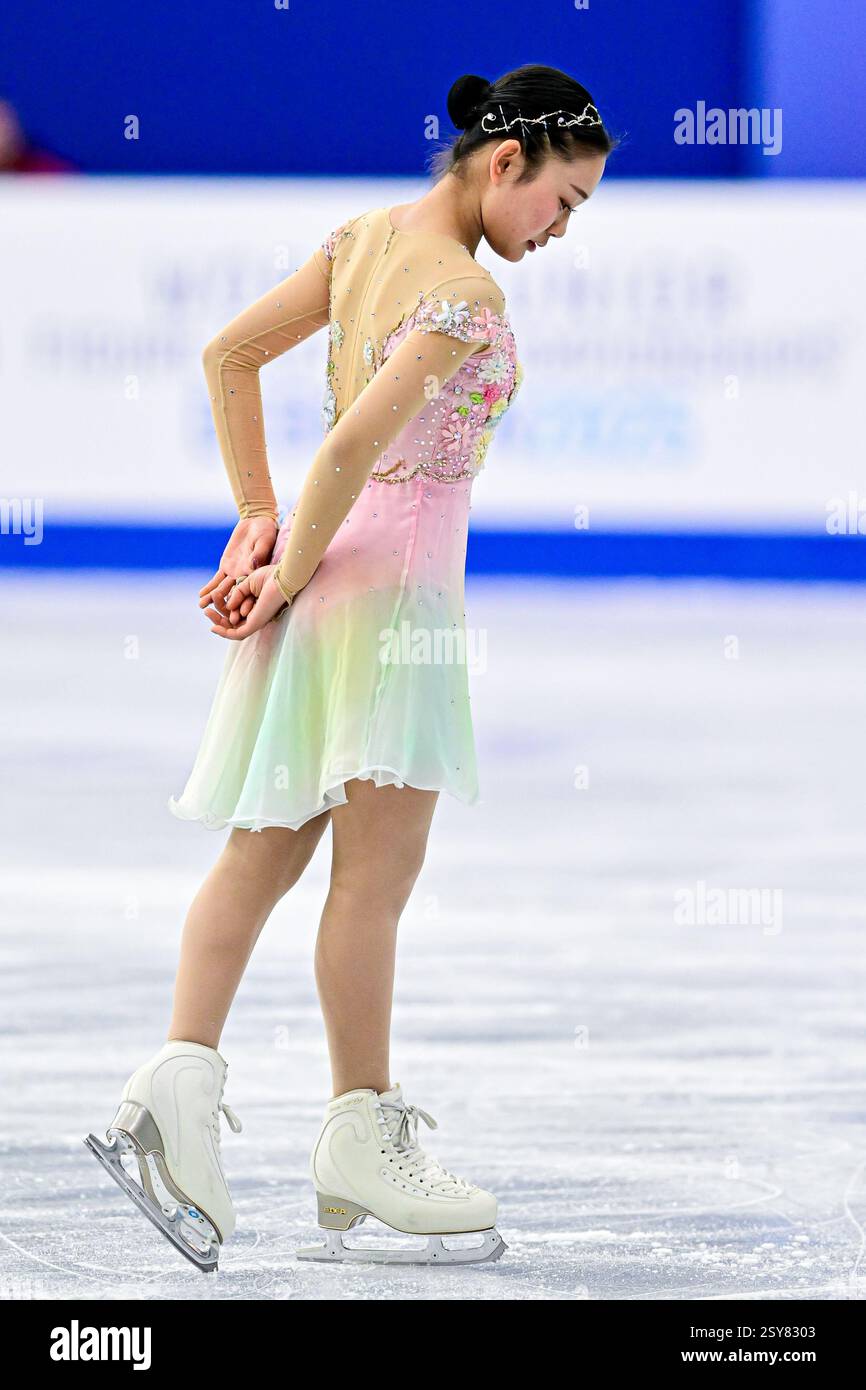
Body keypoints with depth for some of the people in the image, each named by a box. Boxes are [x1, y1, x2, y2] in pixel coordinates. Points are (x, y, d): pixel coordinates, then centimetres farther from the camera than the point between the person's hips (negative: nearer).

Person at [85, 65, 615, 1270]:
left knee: (265, 848, 10)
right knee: (377, 867, -1)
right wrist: (289, 574, -11)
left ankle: (181, 1074, -1)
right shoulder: (465, 296, -17)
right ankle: (362, 1143, 5)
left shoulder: (366, 239, 8)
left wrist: (259, 518, 12)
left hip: (328, 573, 9)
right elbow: (354, 446, -24)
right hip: (394, 573, -9)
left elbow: (229, 355, 13)